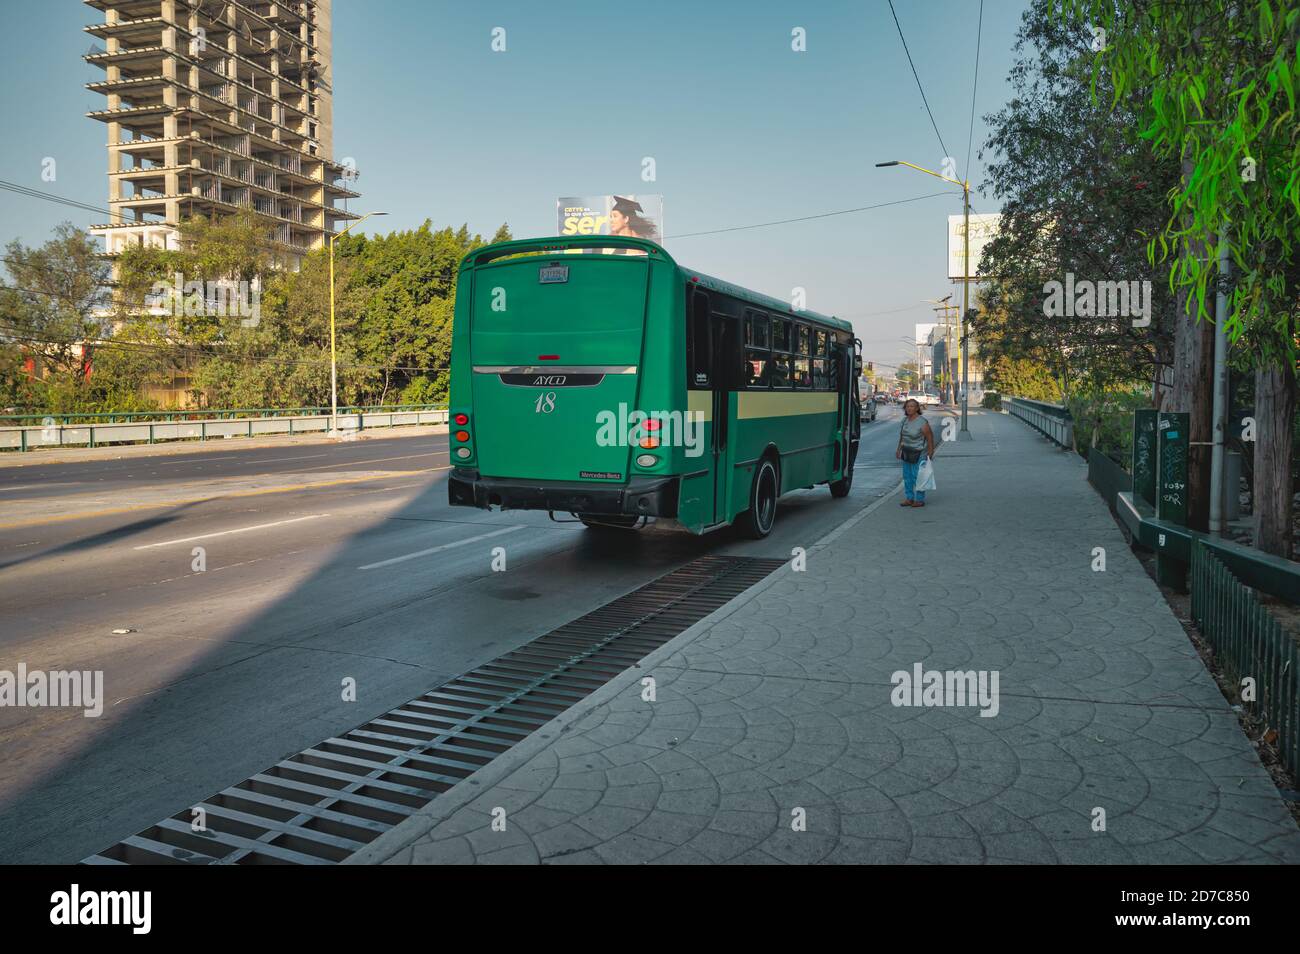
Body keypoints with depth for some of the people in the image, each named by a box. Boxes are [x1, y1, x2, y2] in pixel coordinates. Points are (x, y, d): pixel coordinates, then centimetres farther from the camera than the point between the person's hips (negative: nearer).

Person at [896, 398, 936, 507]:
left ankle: (920, 500, 3)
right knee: (907, 476, 9)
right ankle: (909, 498, 18)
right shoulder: (905, 420, 7)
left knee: (917, 477, -6)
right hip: (906, 453, 7)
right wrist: (899, 449, 18)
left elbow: (930, 437, -12)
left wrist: (930, 453, -13)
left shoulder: (922, 422, -15)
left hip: (918, 454, -7)